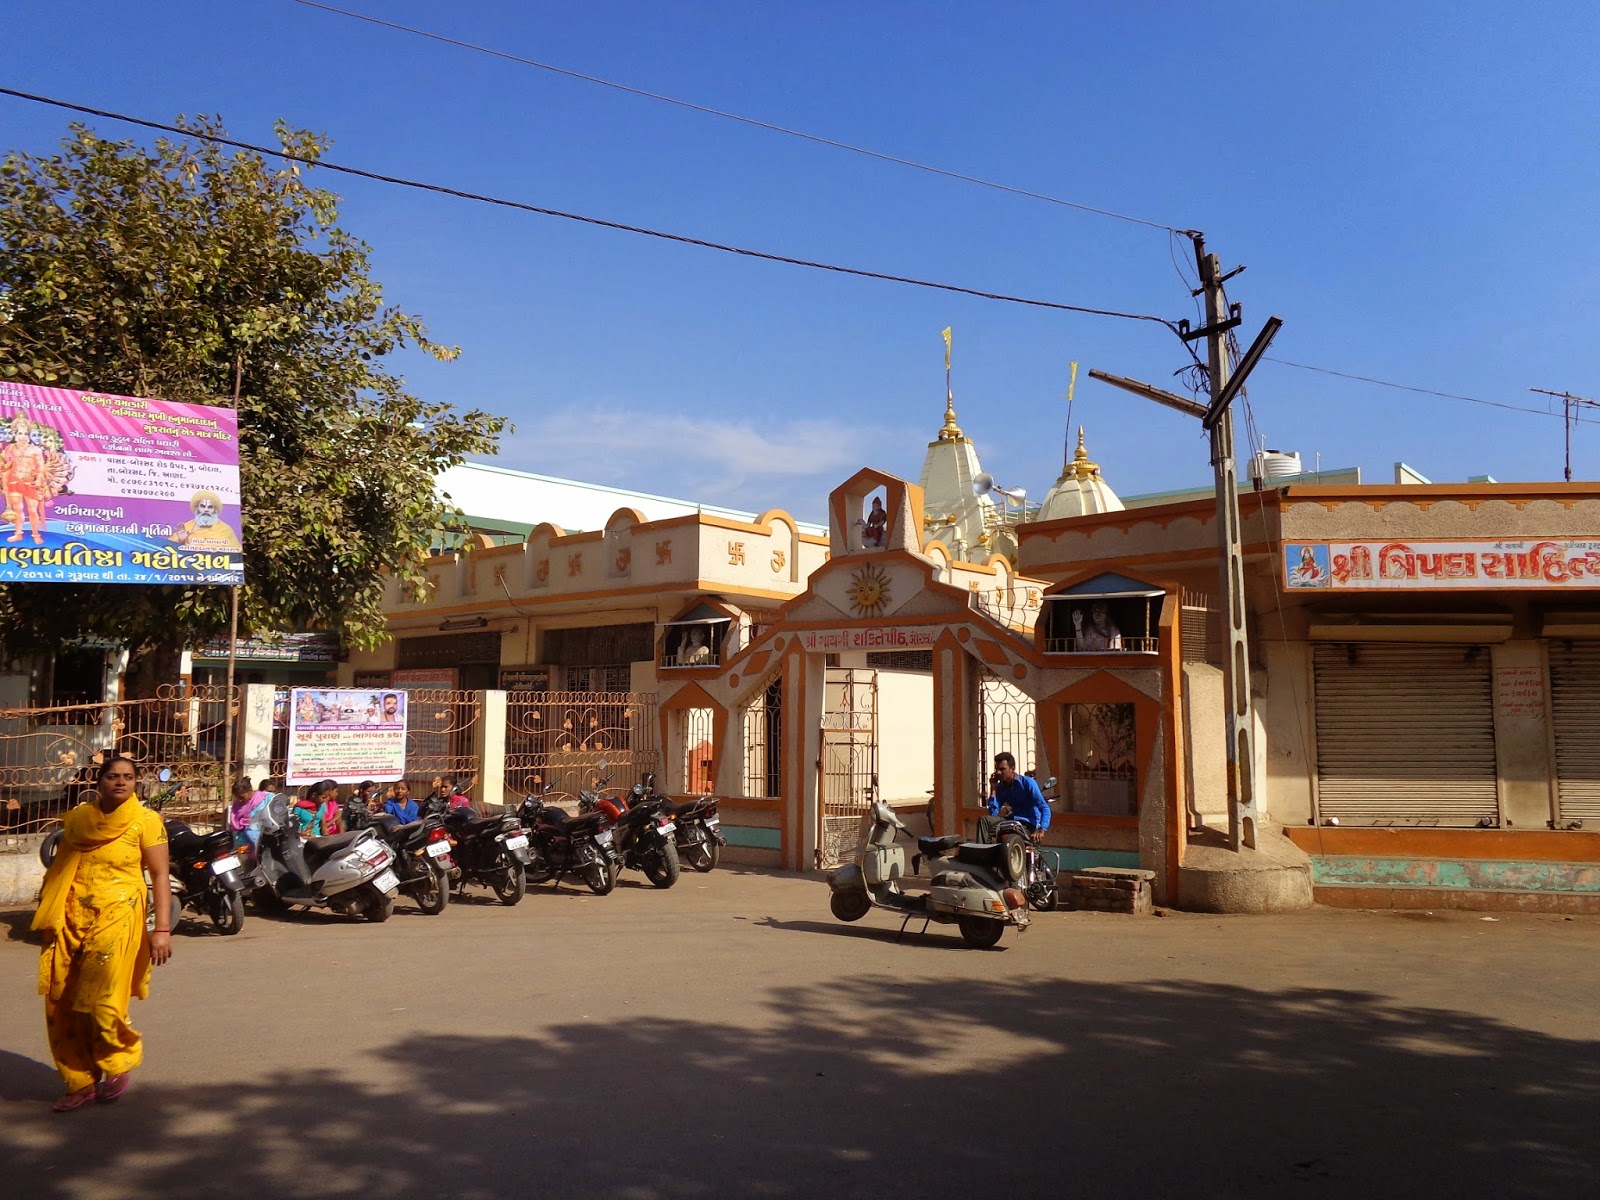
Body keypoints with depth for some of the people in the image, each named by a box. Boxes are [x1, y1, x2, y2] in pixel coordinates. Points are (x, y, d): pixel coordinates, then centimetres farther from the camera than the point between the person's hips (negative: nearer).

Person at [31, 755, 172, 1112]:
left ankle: (119, 1065, 23)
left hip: (115, 919, -5)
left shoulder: (146, 821, -6)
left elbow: (160, 876, -8)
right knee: (62, 1005, 6)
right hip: (70, 919, 5)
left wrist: (162, 929, -14)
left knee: (102, 1003, -5)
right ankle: (81, 1083, 22)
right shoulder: (77, 817, 7)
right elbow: (61, 866, 18)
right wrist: (49, 911, 14)